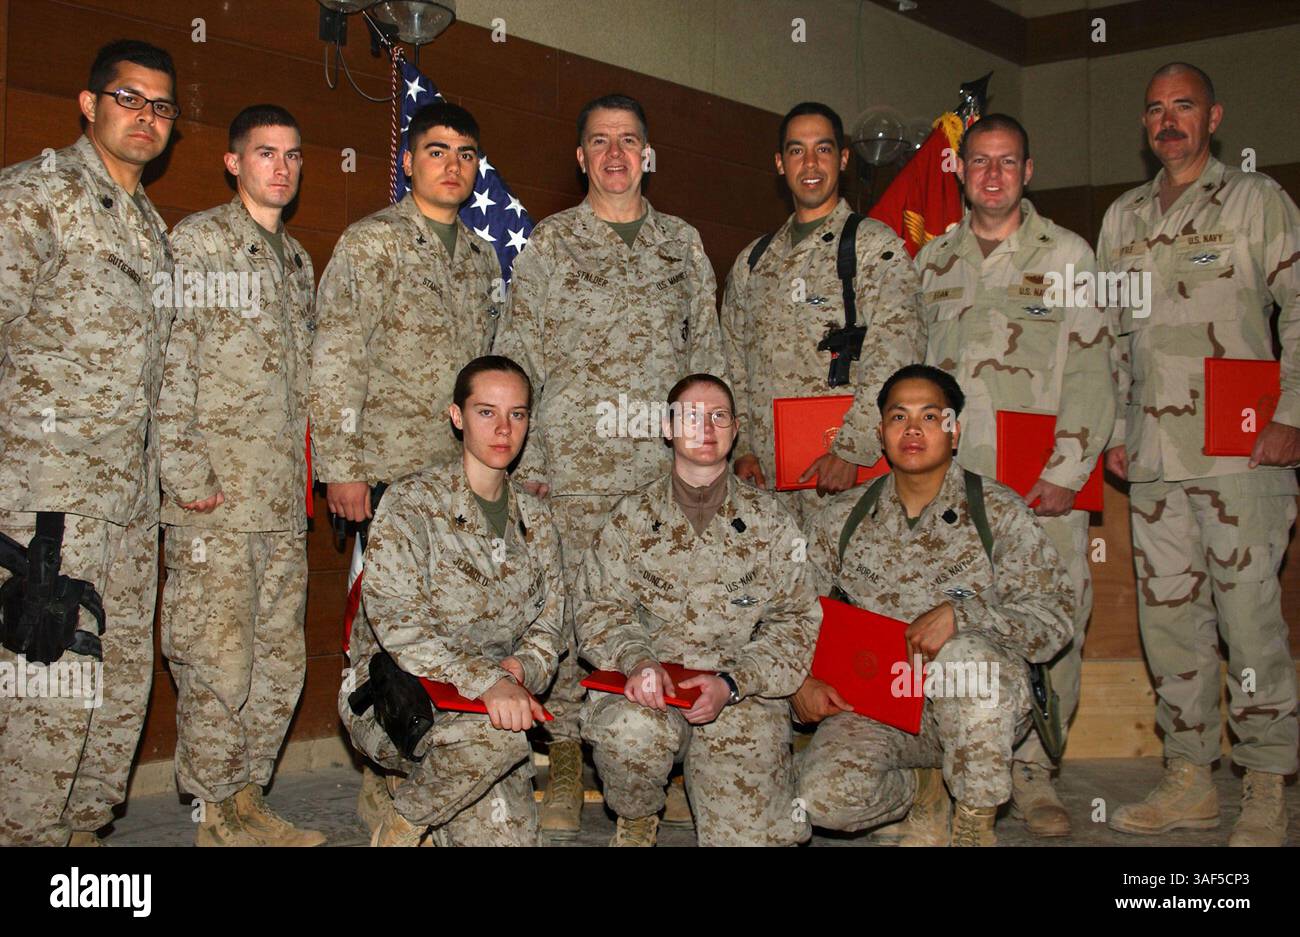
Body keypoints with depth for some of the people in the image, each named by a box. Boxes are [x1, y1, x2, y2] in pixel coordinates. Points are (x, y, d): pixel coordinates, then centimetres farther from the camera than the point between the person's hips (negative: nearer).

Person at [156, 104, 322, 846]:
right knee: (219, 664, -4)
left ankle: (249, 798, 23)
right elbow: (171, 367, -11)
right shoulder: (198, 240, -3)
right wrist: (188, 476, -16)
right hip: (217, 500, -7)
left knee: (281, 661, 10)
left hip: (283, 502, 7)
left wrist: (308, 473, 15)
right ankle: (215, 816, 10)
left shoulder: (296, 258, 19)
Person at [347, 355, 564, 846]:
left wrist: (522, 668, -14)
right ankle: (402, 821, -7)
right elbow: (396, 622, -20)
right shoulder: (411, 502, -9)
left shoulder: (534, 519, 10)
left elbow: (548, 624, 10)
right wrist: (483, 680, -33)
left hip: (496, 704, 6)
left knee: (511, 835, -11)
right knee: (498, 732, -34)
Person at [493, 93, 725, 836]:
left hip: (666, 462, 2)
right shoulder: (550, 243, 7)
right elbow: (517, 358, 4)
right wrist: (525, 462, -4)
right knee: (570, 607, -2)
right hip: (576, 462, -2)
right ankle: (566, 762, 10)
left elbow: (708, 352, 16)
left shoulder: (683, 242, 14)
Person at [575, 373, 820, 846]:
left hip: (743, 696, 1)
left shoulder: (770, 520, 6)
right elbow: (598, 609, 5)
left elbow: (795, 621, 3)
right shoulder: (633, 516, 7)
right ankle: (636, 818, -1)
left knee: (752, 831, -15)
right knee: (633, 729, -36)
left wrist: (731, 683, -13)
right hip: (648, 685, 0)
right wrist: (636, 659, -17)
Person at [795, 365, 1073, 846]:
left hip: (984, 707, -2)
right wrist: (800, 680, -7)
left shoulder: (1000, 513, -2)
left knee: (965, 655, -37)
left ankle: (976, 821, -11)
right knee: (823, 794, -27)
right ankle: (923, 787, 10)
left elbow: (1053, 620, -8)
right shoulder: (841, 518, 6)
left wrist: (961, 614, -24)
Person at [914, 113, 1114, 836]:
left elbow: (1090, 371, 0)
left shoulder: (1067, 255, 6)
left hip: (1044, 481, -2)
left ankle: (1033, 772, 11)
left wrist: (1066, 474, -9)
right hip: (951, 479, 2)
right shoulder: (933, 261, 16)